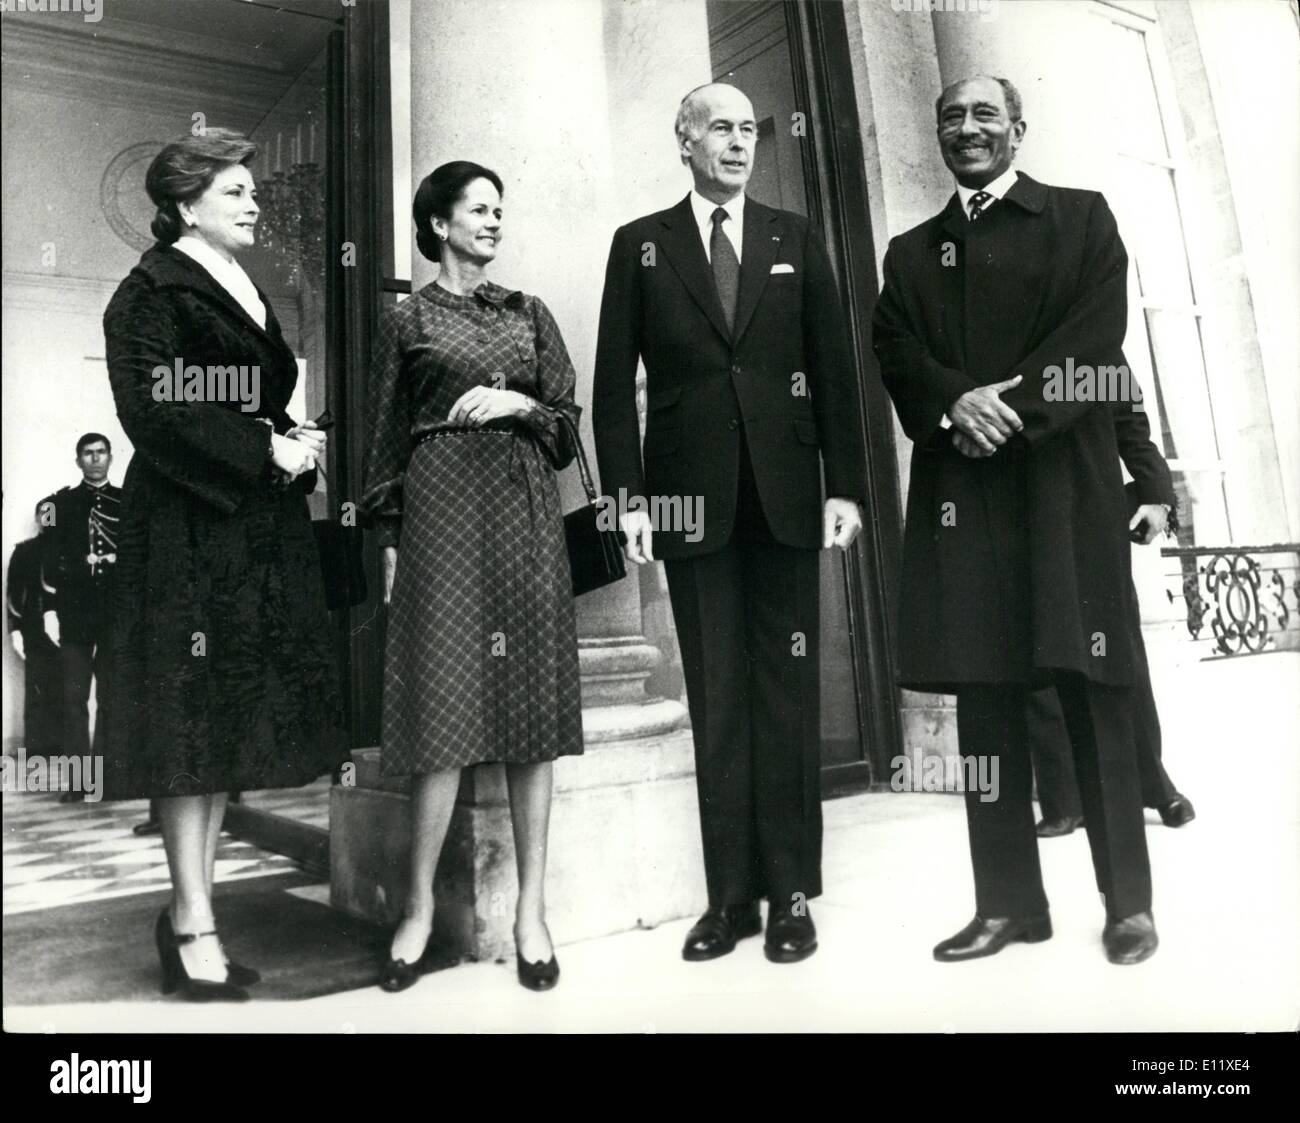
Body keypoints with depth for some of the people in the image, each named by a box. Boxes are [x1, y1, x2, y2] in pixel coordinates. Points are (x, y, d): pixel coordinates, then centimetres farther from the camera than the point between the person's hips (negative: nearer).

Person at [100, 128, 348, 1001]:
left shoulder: (247, 292, 20)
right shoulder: (153, 290, -3)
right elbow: (156, 414, -15)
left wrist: (298, 444, 1)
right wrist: (267, 449, -17)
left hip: (259, 532, 8)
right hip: (189, 531, -8)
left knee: (232, 721, 9)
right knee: (193, 721, -4)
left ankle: (190, 912, 20)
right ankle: (195, 928, 6)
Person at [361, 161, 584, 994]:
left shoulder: (529, 313, 16)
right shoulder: (408, 322, 10)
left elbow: (568, 421, 13)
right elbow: (387, 440, 8)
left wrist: (519, 403, -6)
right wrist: (390, 539, 1)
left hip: (525, 509, 3)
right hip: (442, 506, -2)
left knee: (531, 701, -1)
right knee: (444, 703, -7)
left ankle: (532, 910, 6)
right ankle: (421, 906, 7)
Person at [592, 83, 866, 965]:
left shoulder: (796, 239, 12)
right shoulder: (640, 245, 9)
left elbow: (834, 369, 7)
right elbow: (615, 384, 4)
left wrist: (846, 486, -1)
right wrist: (628, 496, -5)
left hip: (785, 494, 1)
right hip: (691, 497, 0)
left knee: (787, 692, 4)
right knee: (716, 699, 4)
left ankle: (792, 894, 15)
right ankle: (731, 896, 15)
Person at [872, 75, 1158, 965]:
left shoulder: (1082, 218, 13)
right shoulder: (911, 252, 21)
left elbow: (1097, 334, -2)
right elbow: (896, 354, 6)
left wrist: (1012, 410, -14)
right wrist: (957, 401, -13)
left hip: (1063, 478, -2)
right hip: (959, 489, 3)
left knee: (1093, 693, 0)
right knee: (985, 697, 2)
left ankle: (1128, 899, 12)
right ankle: (1008, 900, 10)